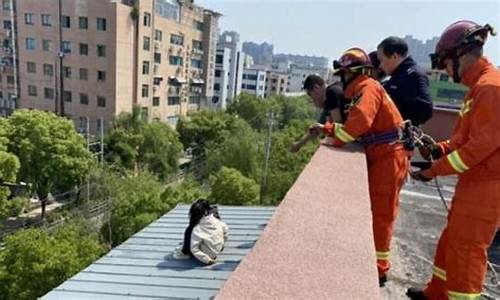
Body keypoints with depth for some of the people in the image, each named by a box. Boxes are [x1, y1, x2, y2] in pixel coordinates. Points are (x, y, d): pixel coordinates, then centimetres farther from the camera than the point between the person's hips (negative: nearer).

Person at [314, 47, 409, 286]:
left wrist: (336, 139, -14)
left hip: (388, 157, -10)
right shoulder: (361, 91, 18)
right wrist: (327, 128, 8)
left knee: (380, 214, -3)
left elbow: (360, 122, -27)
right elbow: (353, 123, 19)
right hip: (380, 157, 10)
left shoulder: (368, 87, -12)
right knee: (373, 211, 17)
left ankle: (378, 268, 7)